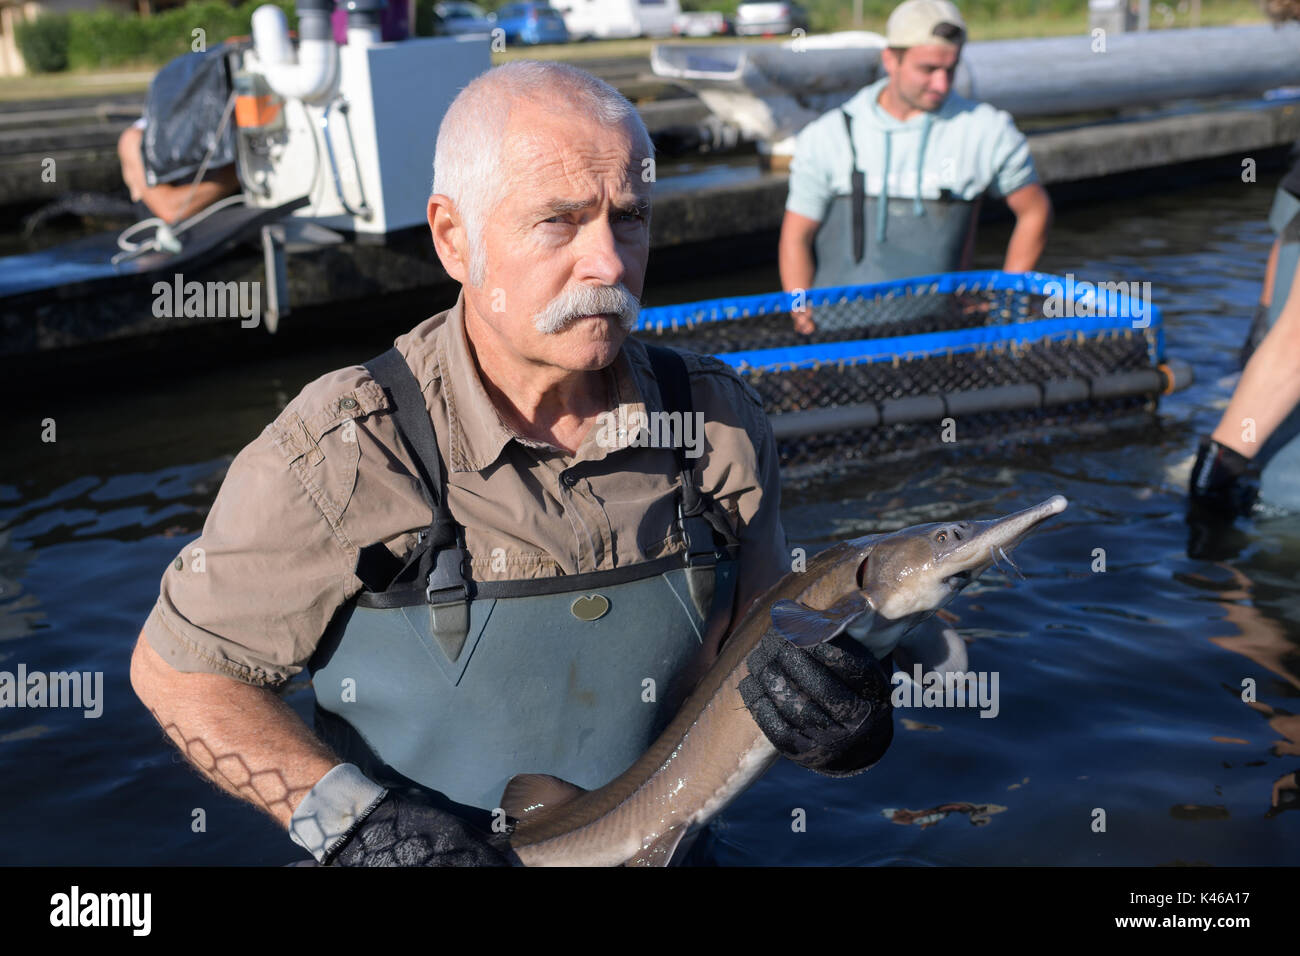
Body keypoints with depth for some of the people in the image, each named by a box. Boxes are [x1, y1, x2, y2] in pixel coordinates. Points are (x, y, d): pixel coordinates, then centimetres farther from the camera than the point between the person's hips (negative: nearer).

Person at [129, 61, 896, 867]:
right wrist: (352, 817, -16)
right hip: (415, 853, -1)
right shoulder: (343, 452, -15)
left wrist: (828, 710, -14)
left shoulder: (721, 421, -4)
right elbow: (177, 669, -5)